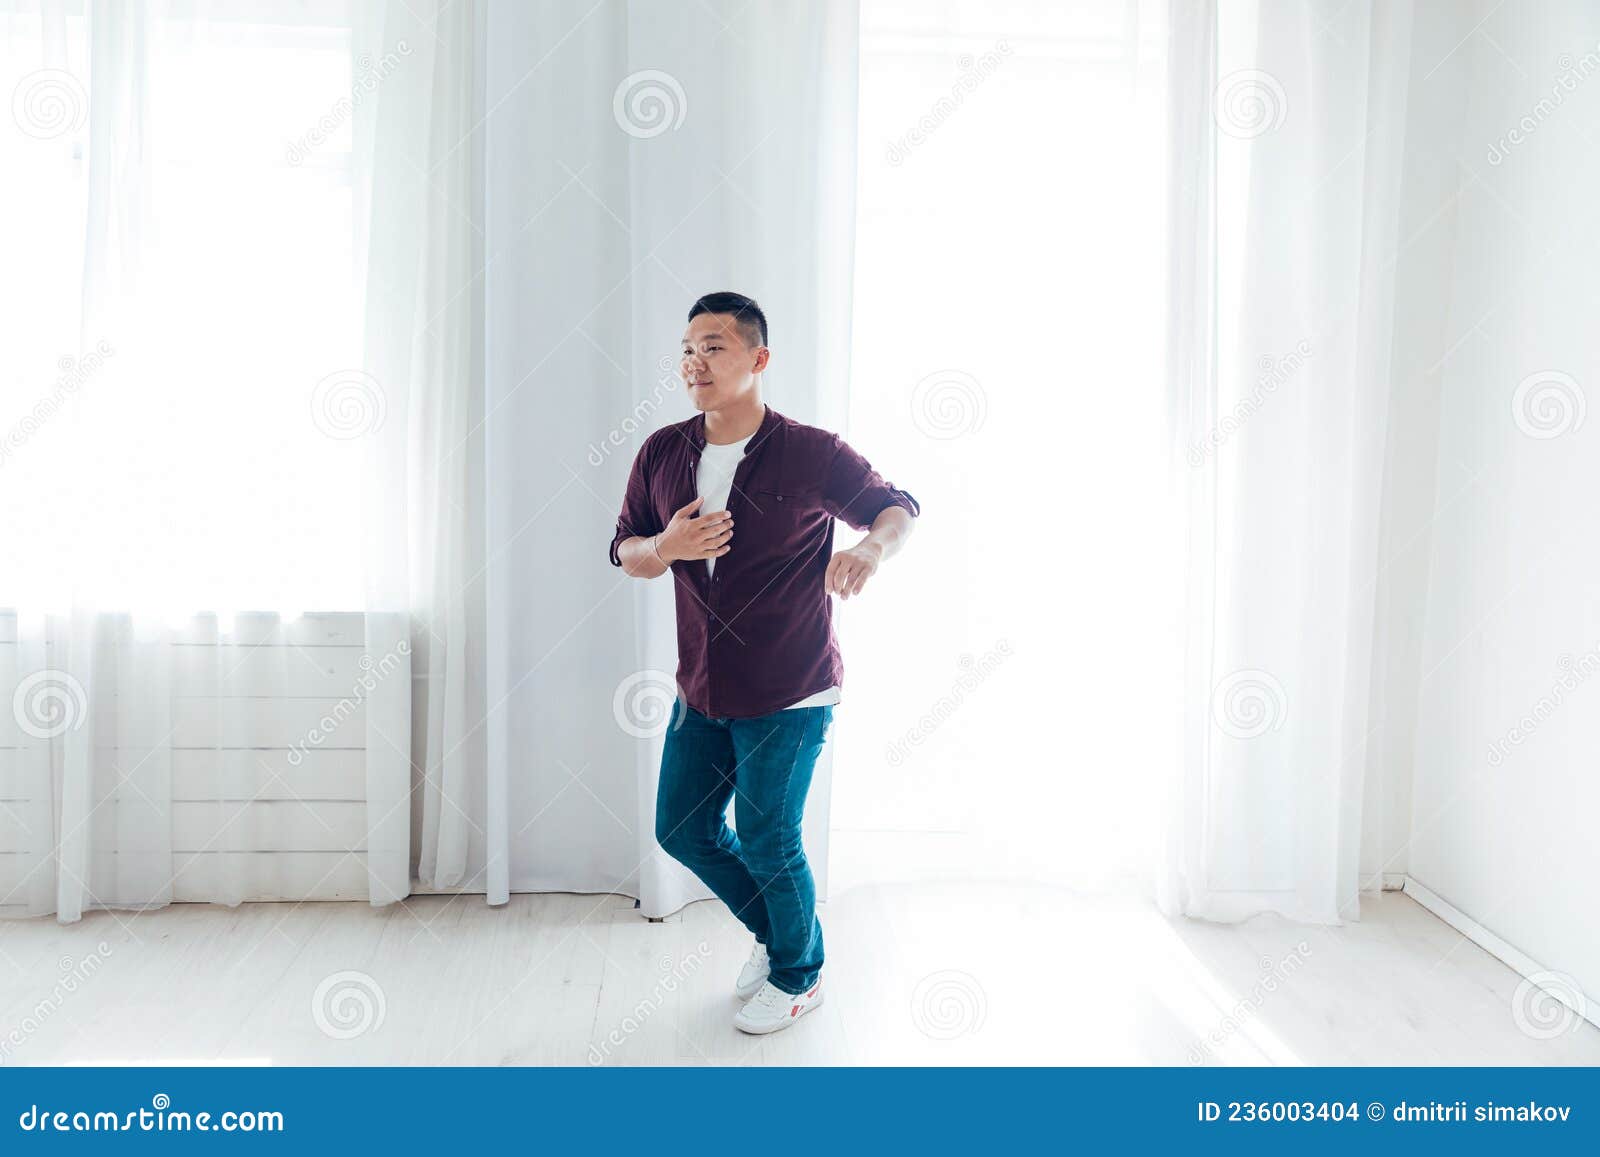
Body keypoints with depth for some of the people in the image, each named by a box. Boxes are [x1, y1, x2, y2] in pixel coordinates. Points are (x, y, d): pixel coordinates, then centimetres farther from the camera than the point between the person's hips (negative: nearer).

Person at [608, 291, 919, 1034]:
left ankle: (799, 975, 32)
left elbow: (898, 507, -3)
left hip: (788, 694, -6)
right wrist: (665, 547, -16)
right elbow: (625, 553, 8)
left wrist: (872, 548, -26)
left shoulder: (811, 455, -14)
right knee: (682, 830, 14)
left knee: (766, 840, 2)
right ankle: (773, 934, 41)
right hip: (702, 691, 6)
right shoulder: (662, 454, 0)